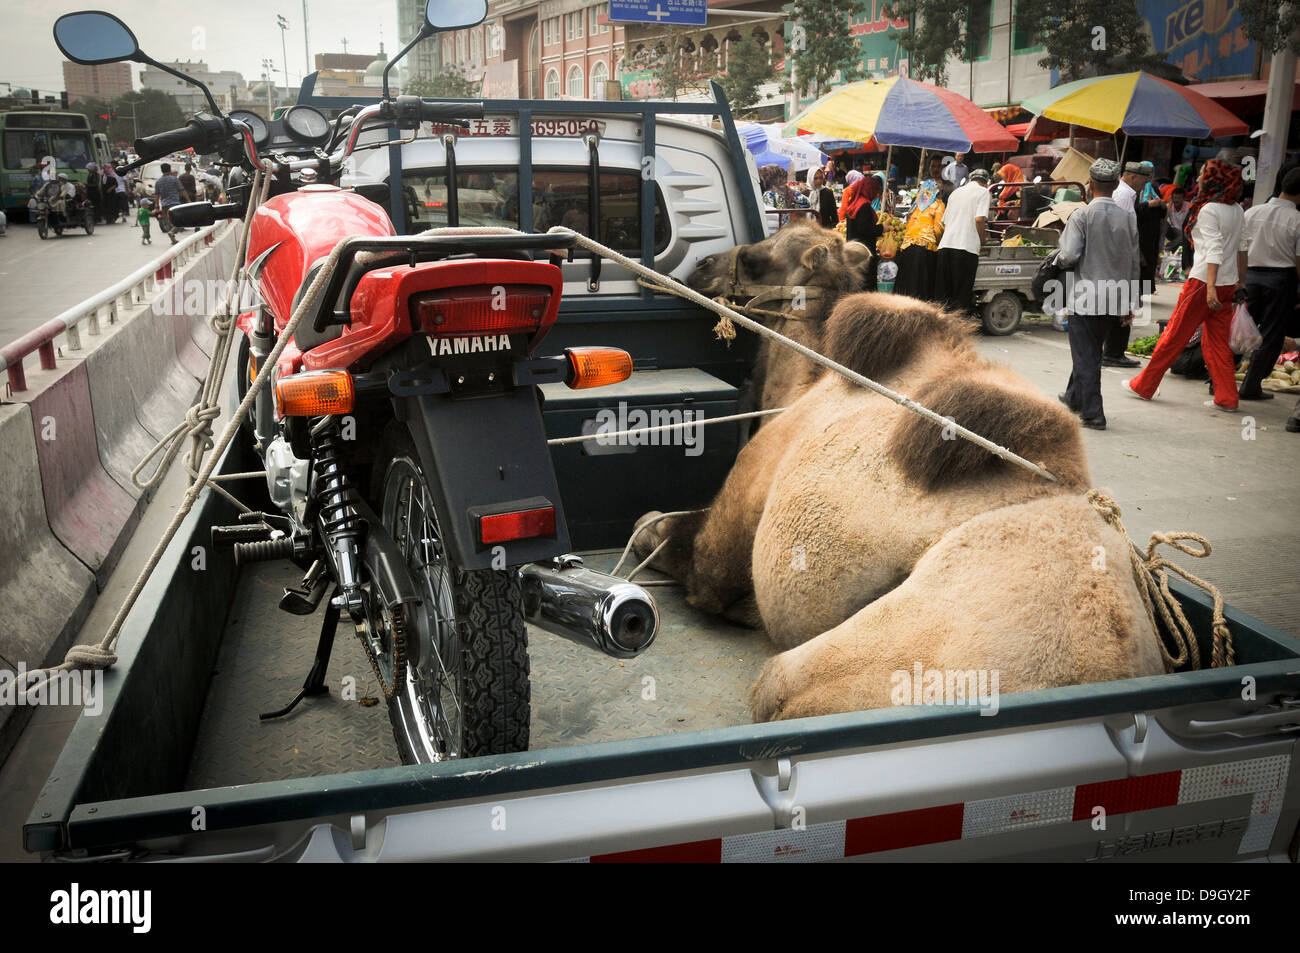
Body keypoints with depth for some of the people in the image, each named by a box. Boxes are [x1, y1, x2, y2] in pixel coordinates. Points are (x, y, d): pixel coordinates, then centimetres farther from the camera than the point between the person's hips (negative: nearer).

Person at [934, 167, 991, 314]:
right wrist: (982, 239, 4)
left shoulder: (955, 192, 23)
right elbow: (979, 219, -10)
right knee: (961, 295, -3)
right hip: (967, 246, -5)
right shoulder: (983, 191, 5)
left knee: (942, 295, 6)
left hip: (945, 245, 5)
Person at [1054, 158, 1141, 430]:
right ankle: (1075, 397, 38)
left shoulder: (1082, 216, -12)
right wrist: (1130, 302, 15)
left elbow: (1070, 256, -19)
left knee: (1086, 355, 1)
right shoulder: (1129, 218, 4)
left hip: (1086, 297, -5)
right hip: (1115, 298, 5)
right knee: (1091, 349, 21)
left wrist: (1059, 259, 6)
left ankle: (1093, 413, 0)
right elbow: (1134, 263, 8)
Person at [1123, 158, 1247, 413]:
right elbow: (1242, 247, 15)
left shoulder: (1208, 210, -13)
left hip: (1204, 281, -7)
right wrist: (1241, 280, 23)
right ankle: (1227, 399, 9)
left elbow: (1214, 250, -21)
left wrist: (1210, 287, -27)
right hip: (1228, 284, 7)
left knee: (1174, 335, 2)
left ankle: (1144, 385, 13)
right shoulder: (1237, 210, 11)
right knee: (1217, 342, 11)